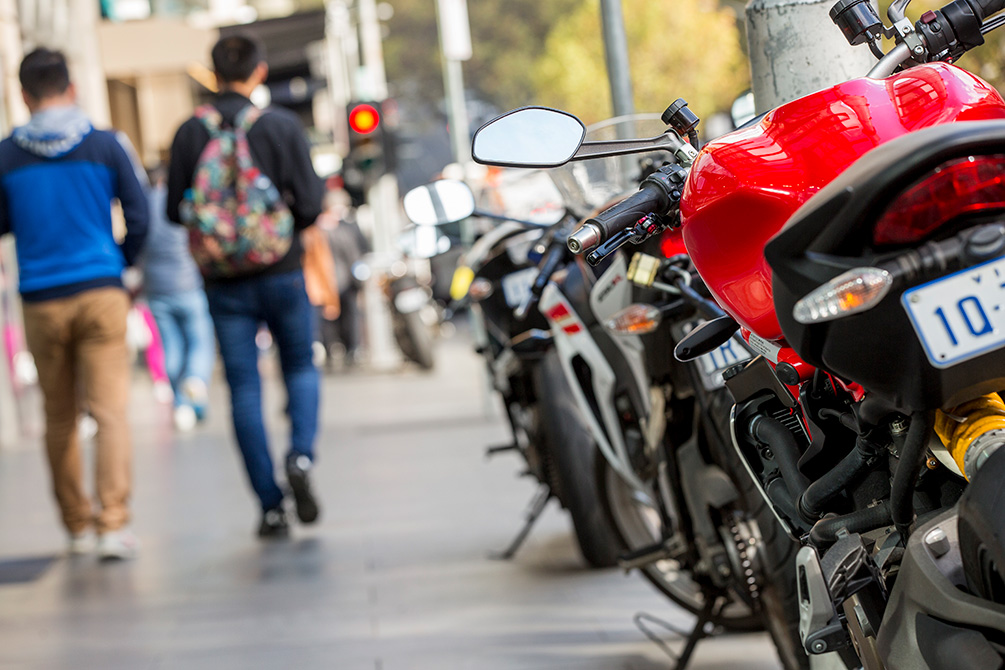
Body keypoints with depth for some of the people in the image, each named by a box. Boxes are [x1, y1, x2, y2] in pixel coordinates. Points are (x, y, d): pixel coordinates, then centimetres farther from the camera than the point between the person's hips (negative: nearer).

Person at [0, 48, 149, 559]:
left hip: (42, 301, 1)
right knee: (110, 411, -4)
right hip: (100, 292, -1)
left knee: (59, 420, 13)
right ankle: (114, 523, -14)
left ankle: (77, 526, 21)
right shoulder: (103, 146, -1)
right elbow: (139, 217, 0)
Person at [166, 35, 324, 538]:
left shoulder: (190, 133, -2)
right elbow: (310, 205, -9)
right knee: (301, 368, 18)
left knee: (244, 389, 5)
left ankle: (271, 507, 3)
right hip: (281, 274, -1)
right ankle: (301, 455, -8)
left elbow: (175, 210, 0)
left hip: (224, 284, 1)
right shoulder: (282, 125, -6)